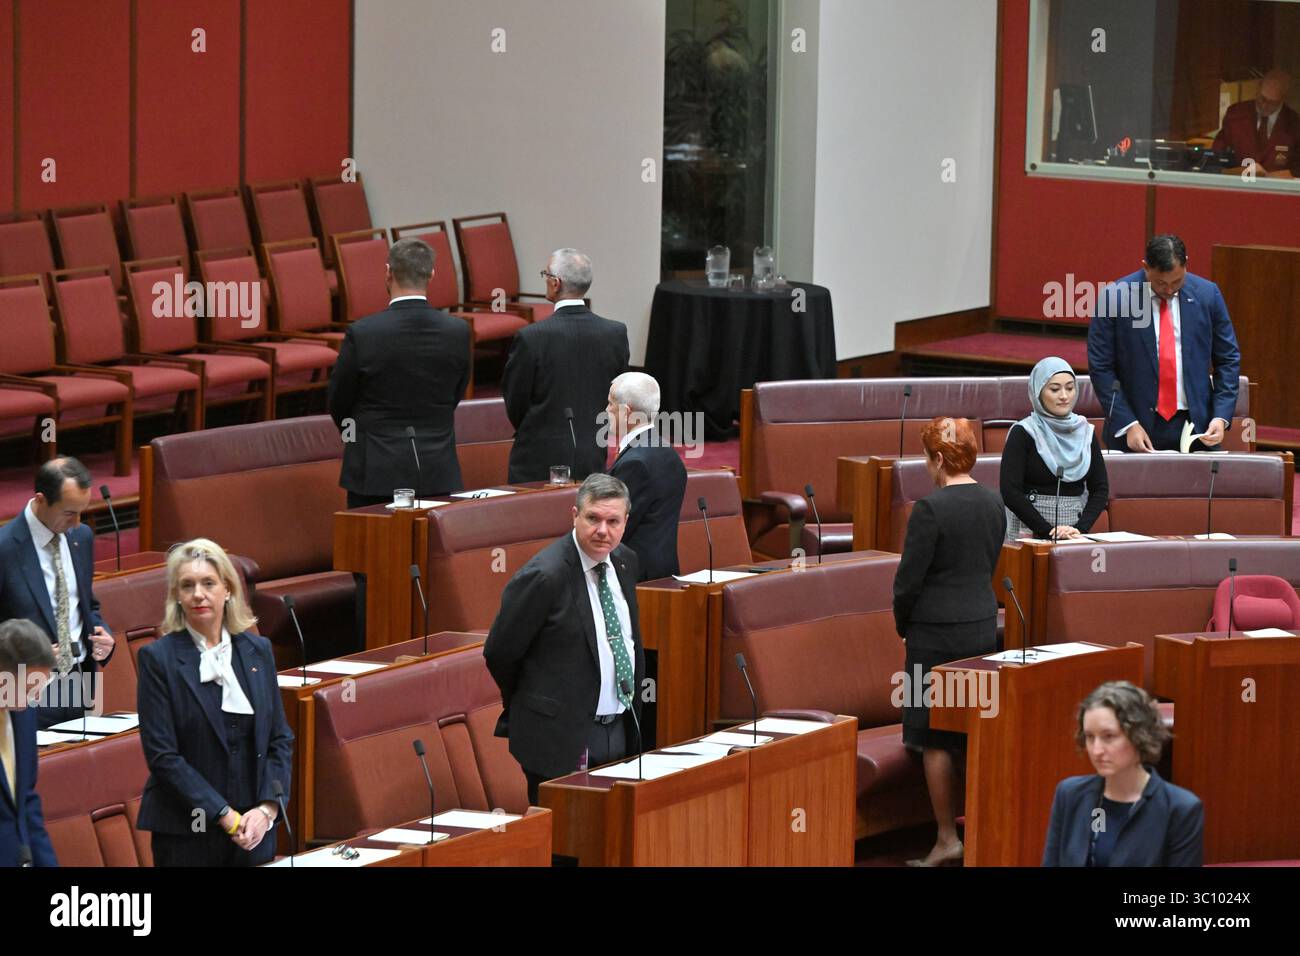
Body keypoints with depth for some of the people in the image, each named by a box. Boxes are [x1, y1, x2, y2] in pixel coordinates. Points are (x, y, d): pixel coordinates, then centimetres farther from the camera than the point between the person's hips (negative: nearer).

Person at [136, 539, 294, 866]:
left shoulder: (258, 650, 7)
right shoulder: (158, 658, -5)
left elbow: (280, 738, 9)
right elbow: (161, 755, -10)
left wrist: (267, 808, -6)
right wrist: (225, 816, -14)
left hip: (254, 827, 3)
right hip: (186, 833, -3)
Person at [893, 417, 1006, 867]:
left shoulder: (931, 508, -17)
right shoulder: (993, 504, 4)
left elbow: (909, 577, -14)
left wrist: (903, 624, 3)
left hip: (936, 633, -7)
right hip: (983, 624, 7)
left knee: (935, 738, 0)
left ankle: (947, 838, 1)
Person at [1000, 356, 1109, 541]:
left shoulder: (1086, 432, 11)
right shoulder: (1023, 433, -1)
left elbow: (1100, 489, 8)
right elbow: (1010, 491, -9)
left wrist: (1081, 528, -7)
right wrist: (1048, 531, -14)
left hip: (1076, 537, 3)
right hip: (1029, 534, -3)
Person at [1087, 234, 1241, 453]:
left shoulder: (1207, 295, 1)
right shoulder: (1115, 297, -6)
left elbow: (1228, 360, 7)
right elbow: (1101, 367, -5)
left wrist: (1221, 417, -4)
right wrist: (1127, 424, -12)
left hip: (1195, 427, 2)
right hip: (1139, 427, -2)